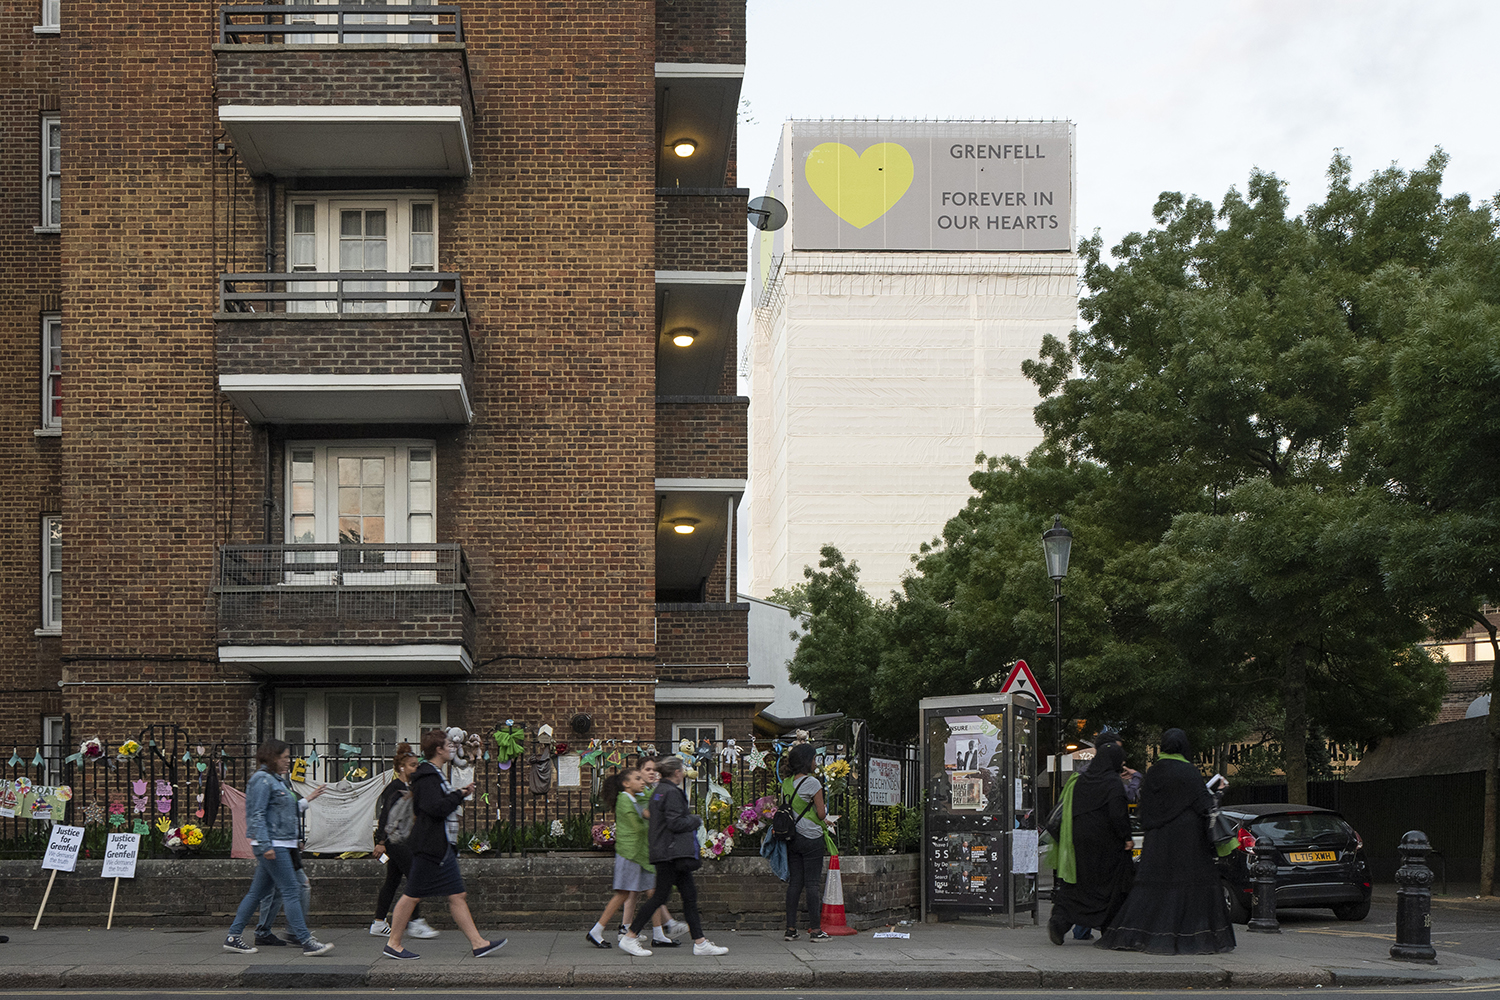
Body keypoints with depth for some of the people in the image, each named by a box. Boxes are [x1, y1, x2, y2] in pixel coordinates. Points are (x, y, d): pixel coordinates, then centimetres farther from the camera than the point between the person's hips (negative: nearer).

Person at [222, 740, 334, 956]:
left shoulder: (277, 780, 19)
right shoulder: (262, 780, -11)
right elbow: (257, 815, -17)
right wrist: (265, 845, -23)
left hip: (280, 844, 10)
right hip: (272, 844, -10)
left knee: (257, 892, 12)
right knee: (290, 891, -10)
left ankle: (233, 937, 16)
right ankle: (306, 941, -9)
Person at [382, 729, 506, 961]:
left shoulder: (434, 775, 18)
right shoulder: (427, 777, -15)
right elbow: (437, 808, -25)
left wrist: (459, 794, 8)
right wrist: (459, 795, -12)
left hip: (443, 847, 11)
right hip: (431, 847, -11)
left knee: (457, 896, 7)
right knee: (413, 895, -1)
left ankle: (478, 944, 6)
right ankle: (393, 944, 9)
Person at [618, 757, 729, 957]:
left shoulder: (658, 791, 16)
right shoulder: (671, 793, -15)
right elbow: (676, 823, -21)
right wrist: (697, 820, -5)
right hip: (671, 853, -10)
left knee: (689, 894, 8)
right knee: (661, 896, -5)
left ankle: (700, 943, 8)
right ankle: (630, 938, 1)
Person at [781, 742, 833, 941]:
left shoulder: (786, 783, 7)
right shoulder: (812, 783, -13)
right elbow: (821, 813, -13)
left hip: (792, 838, 6)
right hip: (811, 838, -6)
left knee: (794, 882, 10)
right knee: (813, 883, -1)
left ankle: (790, 929, 9)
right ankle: (815, 929, 1)